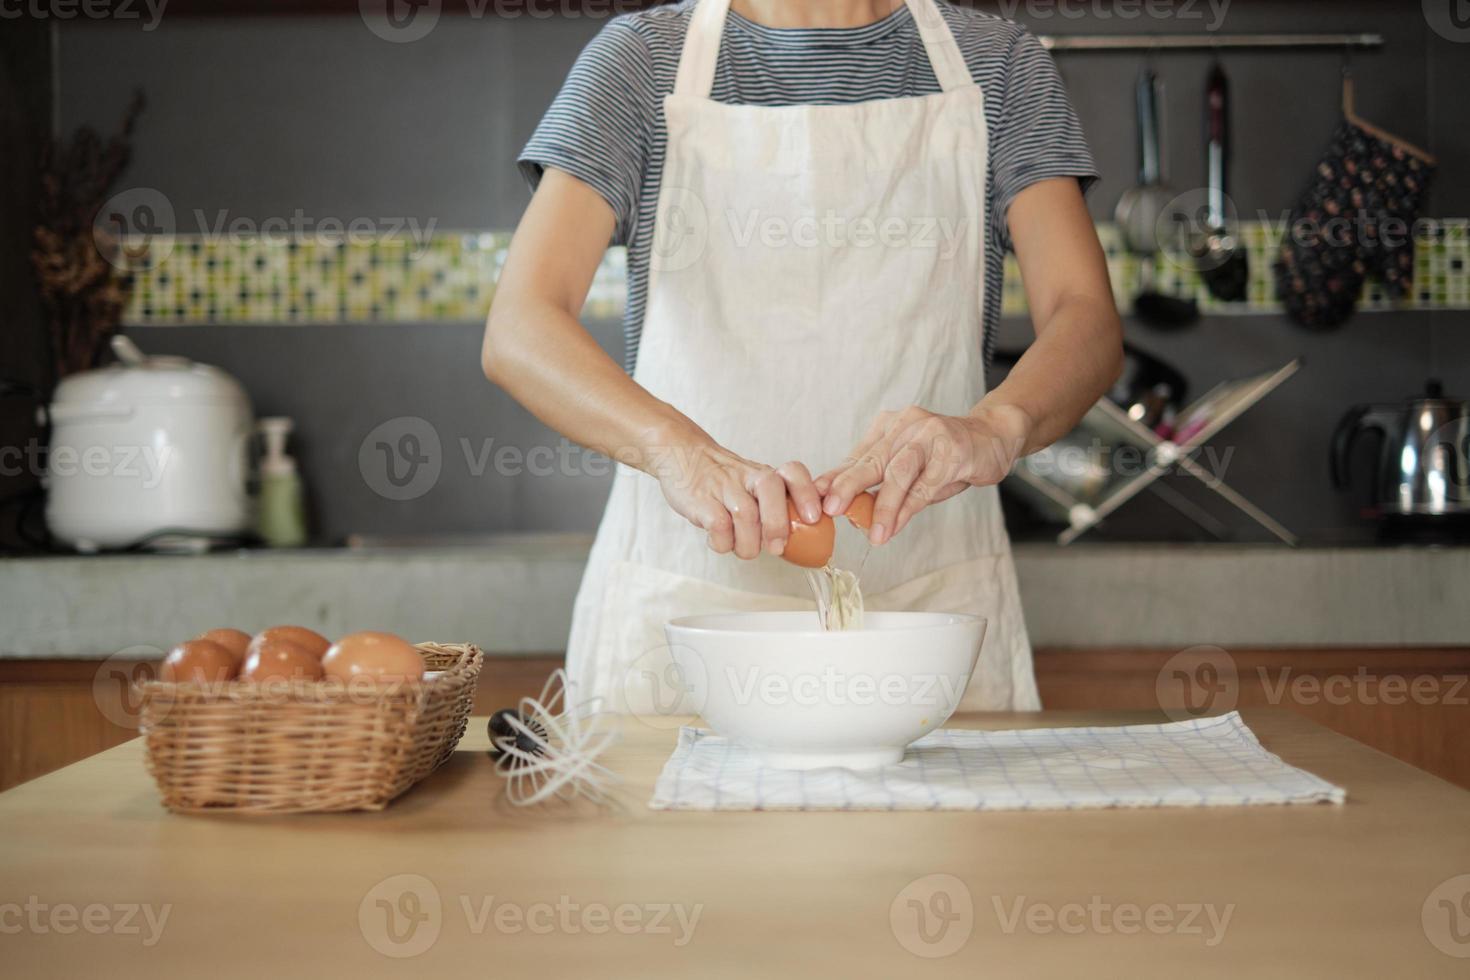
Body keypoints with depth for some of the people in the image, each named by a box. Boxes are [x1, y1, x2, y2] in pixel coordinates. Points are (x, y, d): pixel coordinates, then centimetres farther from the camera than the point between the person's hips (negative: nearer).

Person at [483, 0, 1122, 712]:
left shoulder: (998, 65, 6)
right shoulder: (644, 57, 2)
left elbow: (1088, 321, -7)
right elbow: (517, 332, -12)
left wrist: (996, 427, -31)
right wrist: (677, 448, -32)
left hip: (933, 603, 1)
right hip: (683, 601, -1)